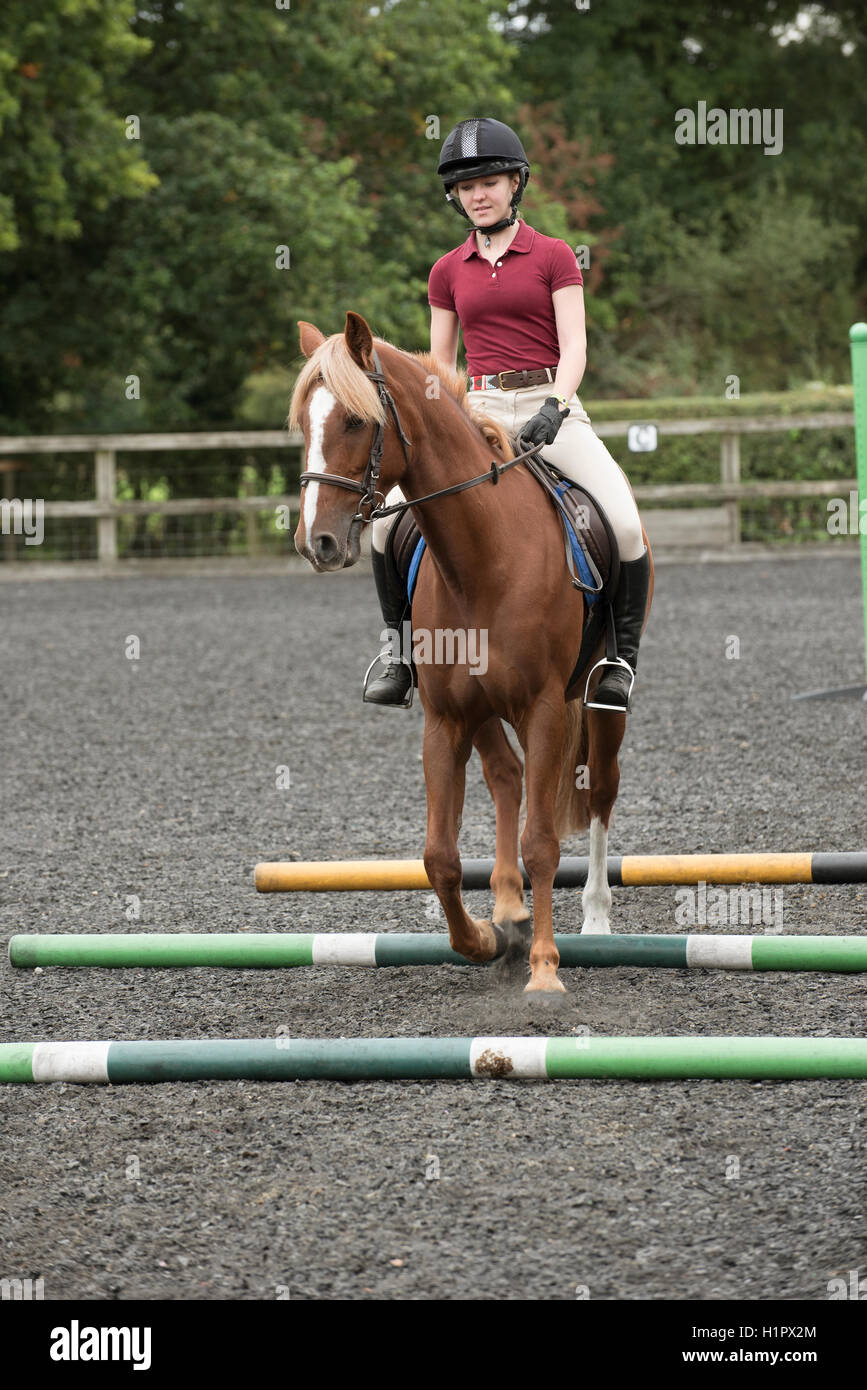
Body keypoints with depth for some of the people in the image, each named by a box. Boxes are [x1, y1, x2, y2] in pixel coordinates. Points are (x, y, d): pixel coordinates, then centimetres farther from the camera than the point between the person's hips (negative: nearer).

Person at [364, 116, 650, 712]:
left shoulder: (553, 256, 3)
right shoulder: (449, 272, 12)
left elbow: (574, 349, -4)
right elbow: (440, 365, 15)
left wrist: (553, 408, -21)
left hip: (551, 409, -3)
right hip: (479, 411, 3)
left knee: (626, 526, -25)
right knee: (389, 520, -17)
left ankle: (623, 654, -6)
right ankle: (402, 645, 3)